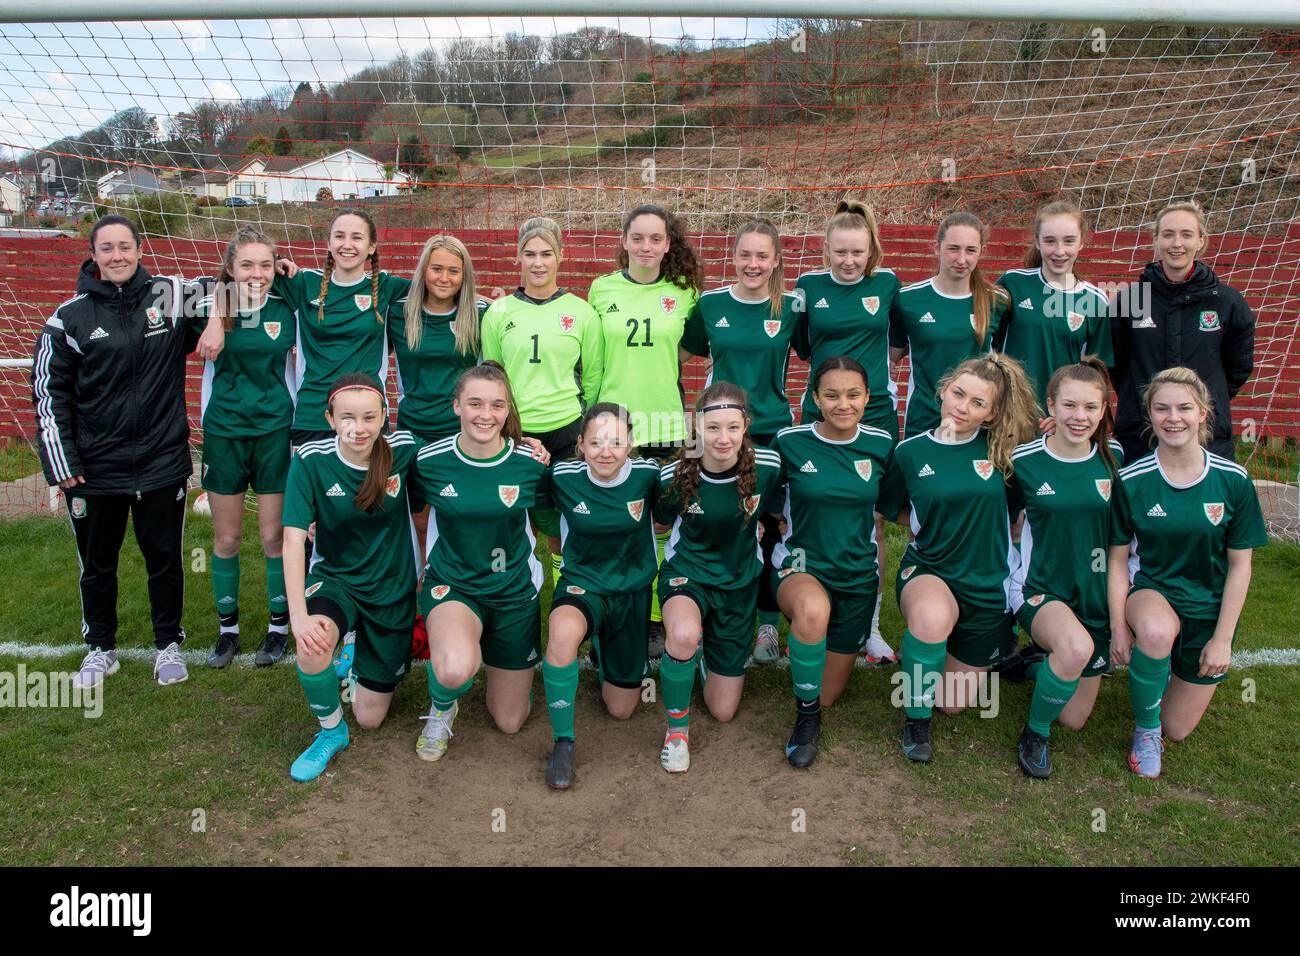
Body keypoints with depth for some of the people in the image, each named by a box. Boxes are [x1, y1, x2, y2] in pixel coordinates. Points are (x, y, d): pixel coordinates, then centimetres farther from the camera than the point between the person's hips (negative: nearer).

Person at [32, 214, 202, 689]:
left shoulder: (171, 296, -1)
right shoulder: (70, 317, -3)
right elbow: (49, 392, 1)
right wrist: (61, 462, -4)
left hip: (163, 462, 0)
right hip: (95, 470, 0)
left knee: (165, 559, 11)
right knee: (97, 564, 14)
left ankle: (169, 644, 30)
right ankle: (101, 648, 33)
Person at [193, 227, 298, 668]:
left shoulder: (288, 310, -2)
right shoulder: (211, 309, -3)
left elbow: (303, 369, 6)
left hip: (275, 432, -1)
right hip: (223, 432, 1)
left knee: (275, 536, 6)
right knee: (226, 539, 9)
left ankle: (279, 627, 21)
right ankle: (227, 629, 25)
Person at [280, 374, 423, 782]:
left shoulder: (404, 450, -17)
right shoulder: (311, 460, -19)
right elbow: (293, 539, -23)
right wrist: (298, 615, -34)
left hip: (392, 588, 1)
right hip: (335, 578, -1)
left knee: (370, 718, 8)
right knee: (313, 646, -36)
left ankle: (363, 661, 43)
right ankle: (331, 731, -5)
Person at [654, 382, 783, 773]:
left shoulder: (767, 467, -19)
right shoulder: (674, 476, -21)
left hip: (740, 582, 2)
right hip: (687, 571, -2)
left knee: (723, 711, 8)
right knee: (684, 635, -40)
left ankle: (705, 653, 42)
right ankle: (677, 729, -11)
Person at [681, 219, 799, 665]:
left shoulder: (791, 307, -2)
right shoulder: (710, 304, -1)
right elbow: (694, 348, 13)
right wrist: (727, 378, 4)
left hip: (773, 430, 0)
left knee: (770, 528, 6)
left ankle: (769, 625, 20)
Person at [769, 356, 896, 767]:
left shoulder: (881, 443, -5)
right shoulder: (789, 441, -12)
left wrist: (879, 570, 11)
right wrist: (791, 537, -12)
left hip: (858, 575, 3)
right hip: (801, 565, -3)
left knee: (829, 694, 9)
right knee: (813, 610, -41)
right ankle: (806, 717, -16)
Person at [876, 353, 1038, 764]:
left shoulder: (1000, 450, -3)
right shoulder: (911, 451, -5)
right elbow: (888, 511, 7)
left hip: (988, 587, 2)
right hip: (928, 572, -2)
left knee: (953, 702, 10)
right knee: (932, 616, -40)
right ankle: (916, 718, -13)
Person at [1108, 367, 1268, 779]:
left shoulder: (1233, 480, -10)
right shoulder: (1131, 481, -12)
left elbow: (1240, 565, -4)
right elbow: (1118, 559, -6)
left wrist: (1223, 637, -7)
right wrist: (1119, 627, -13)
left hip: (1209, 608, 2)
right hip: (1151, 593, -1)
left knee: (1177, 730, 4)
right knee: (1156, 631, -40)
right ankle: (1144, 728, -11)